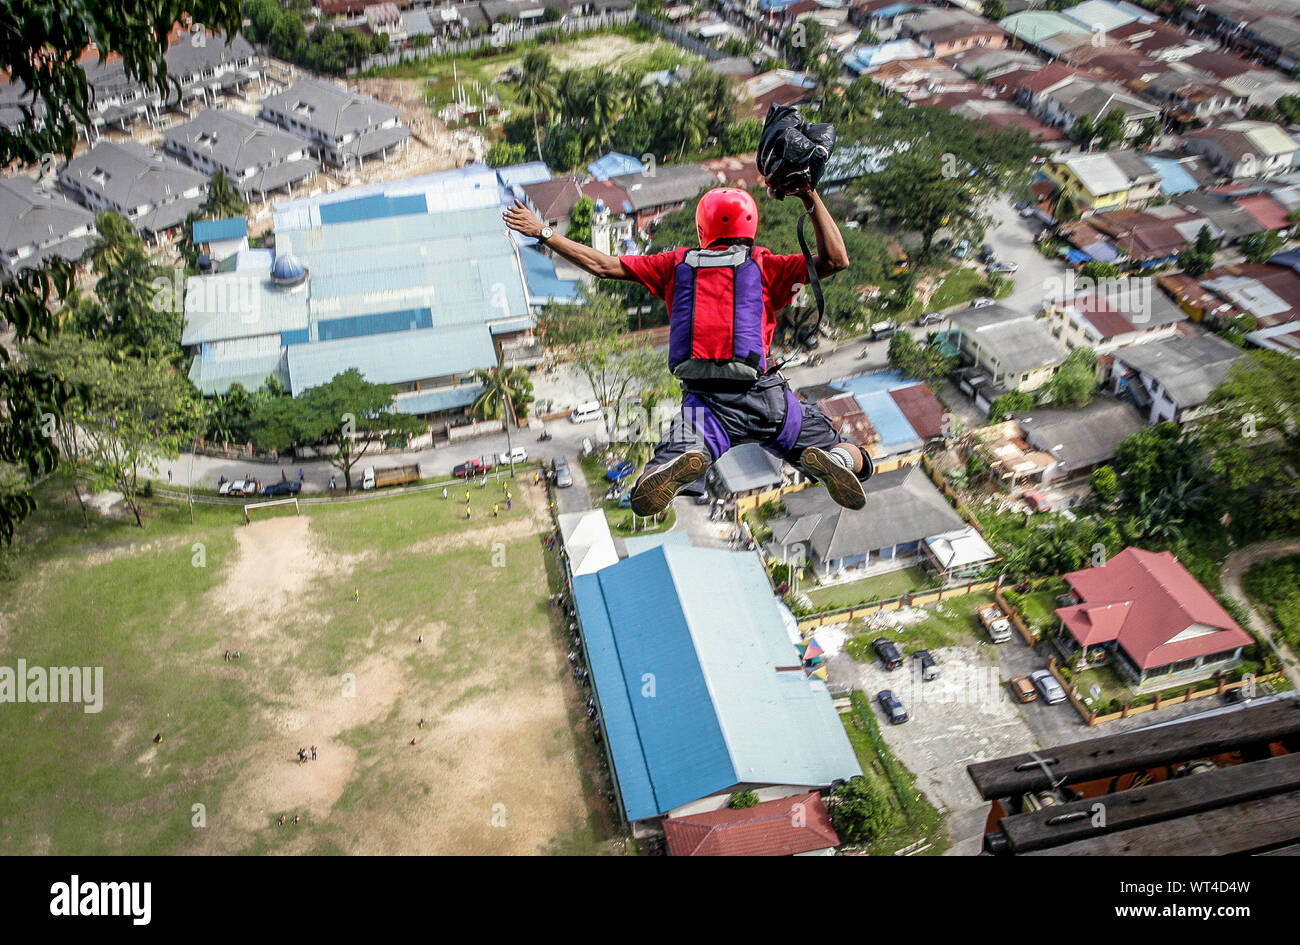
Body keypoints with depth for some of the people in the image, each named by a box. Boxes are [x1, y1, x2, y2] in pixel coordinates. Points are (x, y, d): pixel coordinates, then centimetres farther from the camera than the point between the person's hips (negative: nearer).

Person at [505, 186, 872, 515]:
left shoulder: (678, 263, 16)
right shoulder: (763, 264, 9)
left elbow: (601, 264, 18)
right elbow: (836, 259, 4)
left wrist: (542, 232, 29)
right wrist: (811, 197, 8)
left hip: (704, 399, 1)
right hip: (764, 397, 0)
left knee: (647, 494, 3)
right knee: (855, 459, 13)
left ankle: (688, 461, -34)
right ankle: (836, 461, -27)